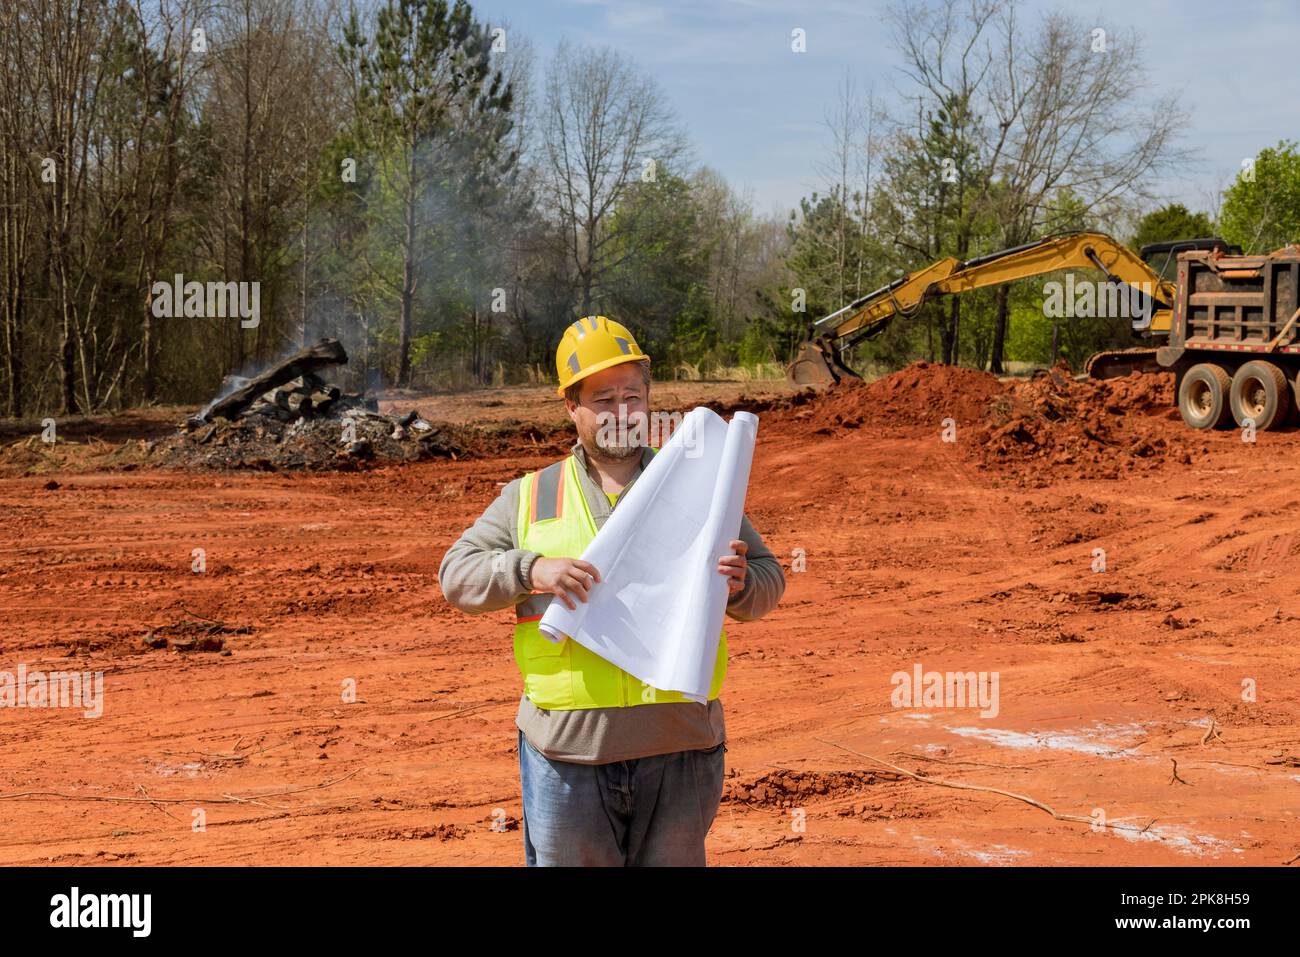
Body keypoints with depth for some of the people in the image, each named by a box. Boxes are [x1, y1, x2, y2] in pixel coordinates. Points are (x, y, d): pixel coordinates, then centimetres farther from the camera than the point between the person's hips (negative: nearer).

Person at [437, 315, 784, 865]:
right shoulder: (528, 498, 10)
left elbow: (769, 579, 12)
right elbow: (457, 575, 4)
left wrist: (740, 587, -13)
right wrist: (530, 570, -15)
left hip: (680, 747, 0)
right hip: (567, 750, 0)